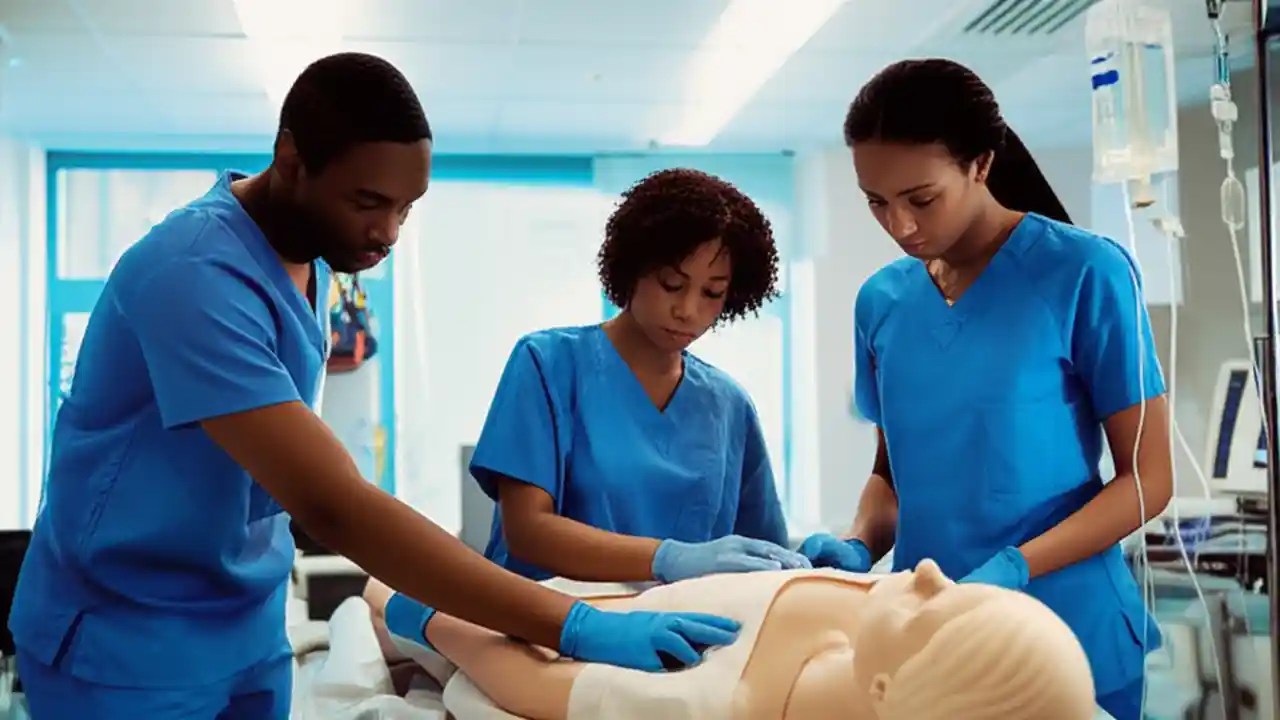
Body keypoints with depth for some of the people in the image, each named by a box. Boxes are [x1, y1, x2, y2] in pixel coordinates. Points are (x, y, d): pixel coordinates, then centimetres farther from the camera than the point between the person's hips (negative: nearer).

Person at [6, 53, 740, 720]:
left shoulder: (311, 249, 0)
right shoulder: (198, 275, -27)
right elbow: (333, 506, -34)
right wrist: (573, 625, -36)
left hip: (249, 622, 7)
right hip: (126, 637, -7)